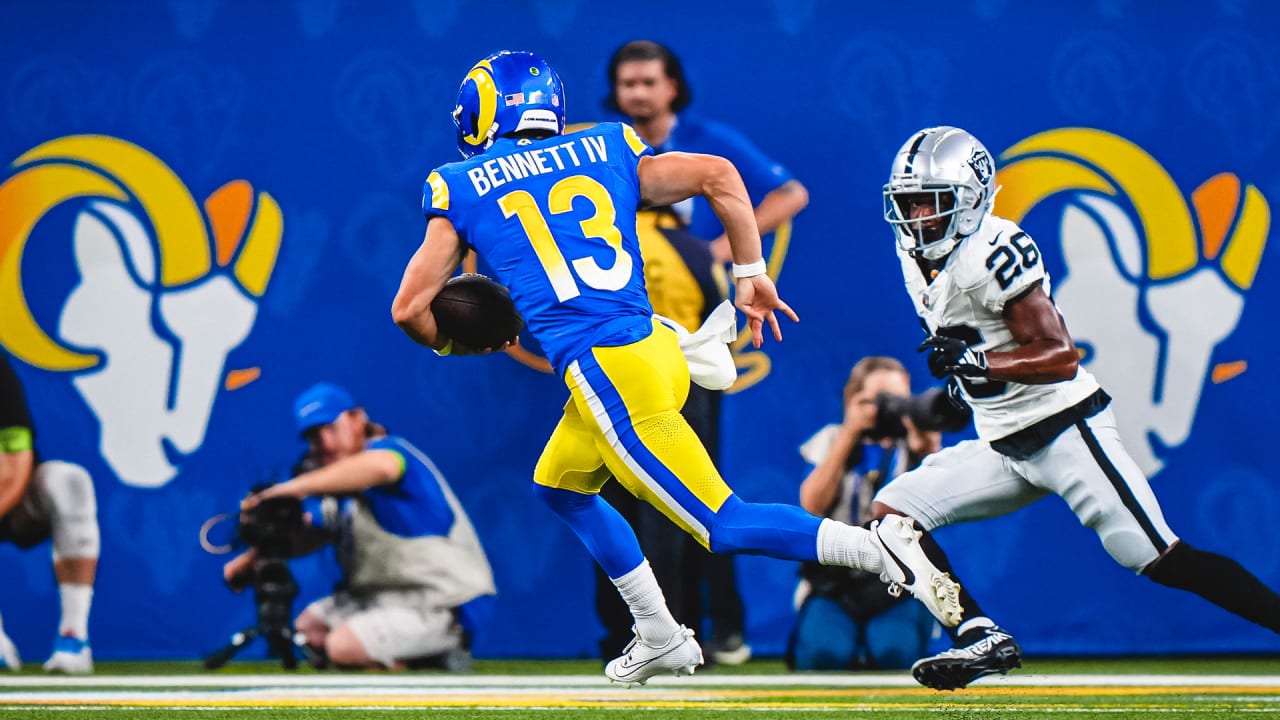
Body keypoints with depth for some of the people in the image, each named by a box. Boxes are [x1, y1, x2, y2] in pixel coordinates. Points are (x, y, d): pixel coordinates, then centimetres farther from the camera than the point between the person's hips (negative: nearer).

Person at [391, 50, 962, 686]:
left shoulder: (461, 187, 6)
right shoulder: (604, 153, 16)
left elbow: (410, 308, 6)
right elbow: (718, 174, 7)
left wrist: (454, 346, 28)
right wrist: (752, 276, 13)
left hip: (604, 370, -6)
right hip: (652, 345, 6)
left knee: (723, 525, -3)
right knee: (560, 486, 27)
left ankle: (877, 549, -20)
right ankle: (660, 639, 28)